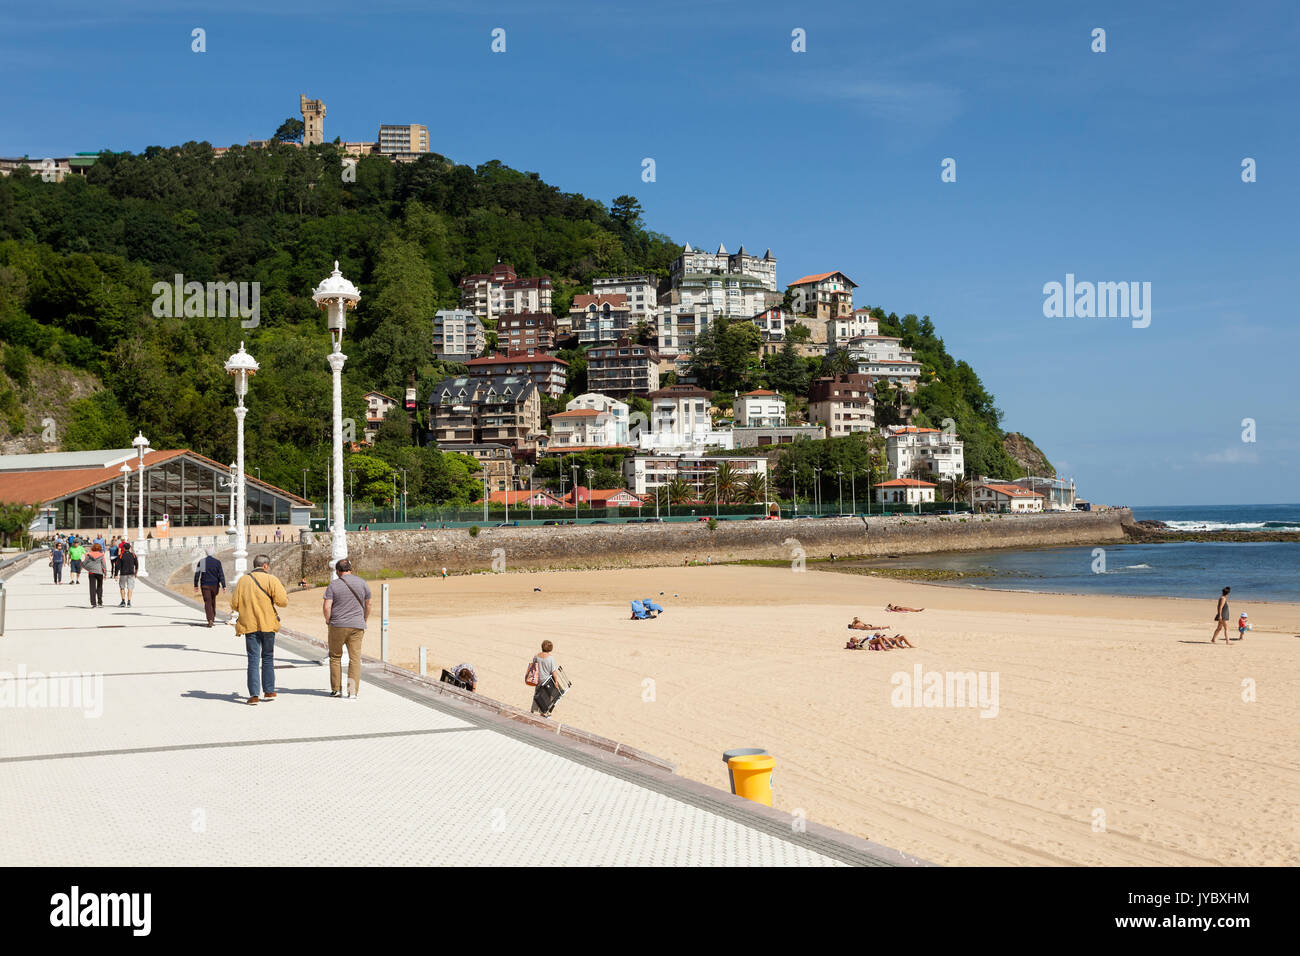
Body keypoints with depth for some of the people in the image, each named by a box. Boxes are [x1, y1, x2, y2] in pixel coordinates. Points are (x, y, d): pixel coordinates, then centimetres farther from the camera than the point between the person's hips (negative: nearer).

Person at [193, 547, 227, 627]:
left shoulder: (201, 562, -1)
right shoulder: (217, 562, -4)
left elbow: (197, 574, 0)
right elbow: (221, 575, -8)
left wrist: (196, 586, 7)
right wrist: (223, 586, -8)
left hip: (205, 585, -1)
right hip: (215, 585, 1)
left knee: (207, 602, -3)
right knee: (213, 601, 18)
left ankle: (210, 620, -16)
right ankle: (213, 618, 27)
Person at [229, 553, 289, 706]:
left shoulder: (242, 581, 7)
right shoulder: (271, 579, -3)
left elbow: (234, 605, 6)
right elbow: (282, 601, -12)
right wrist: (286, 597, 11)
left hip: (248, 625, 2)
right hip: (268, 625, -2)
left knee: (253, 659, 2)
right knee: (268, 658, 12)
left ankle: (254, 694, -4)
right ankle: (269, 691, 16)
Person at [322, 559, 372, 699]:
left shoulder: (333, 585, -5)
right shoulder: (362, 583, 3)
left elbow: (326, 607, -12)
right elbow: (367, 605, 11)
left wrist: (328, 620, 6)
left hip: (337, 626, -2)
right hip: (357, 626, 2)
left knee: (335, 657, 13)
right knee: (355, 658, 2)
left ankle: (336, 689, 15)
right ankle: (353, 691, -4)